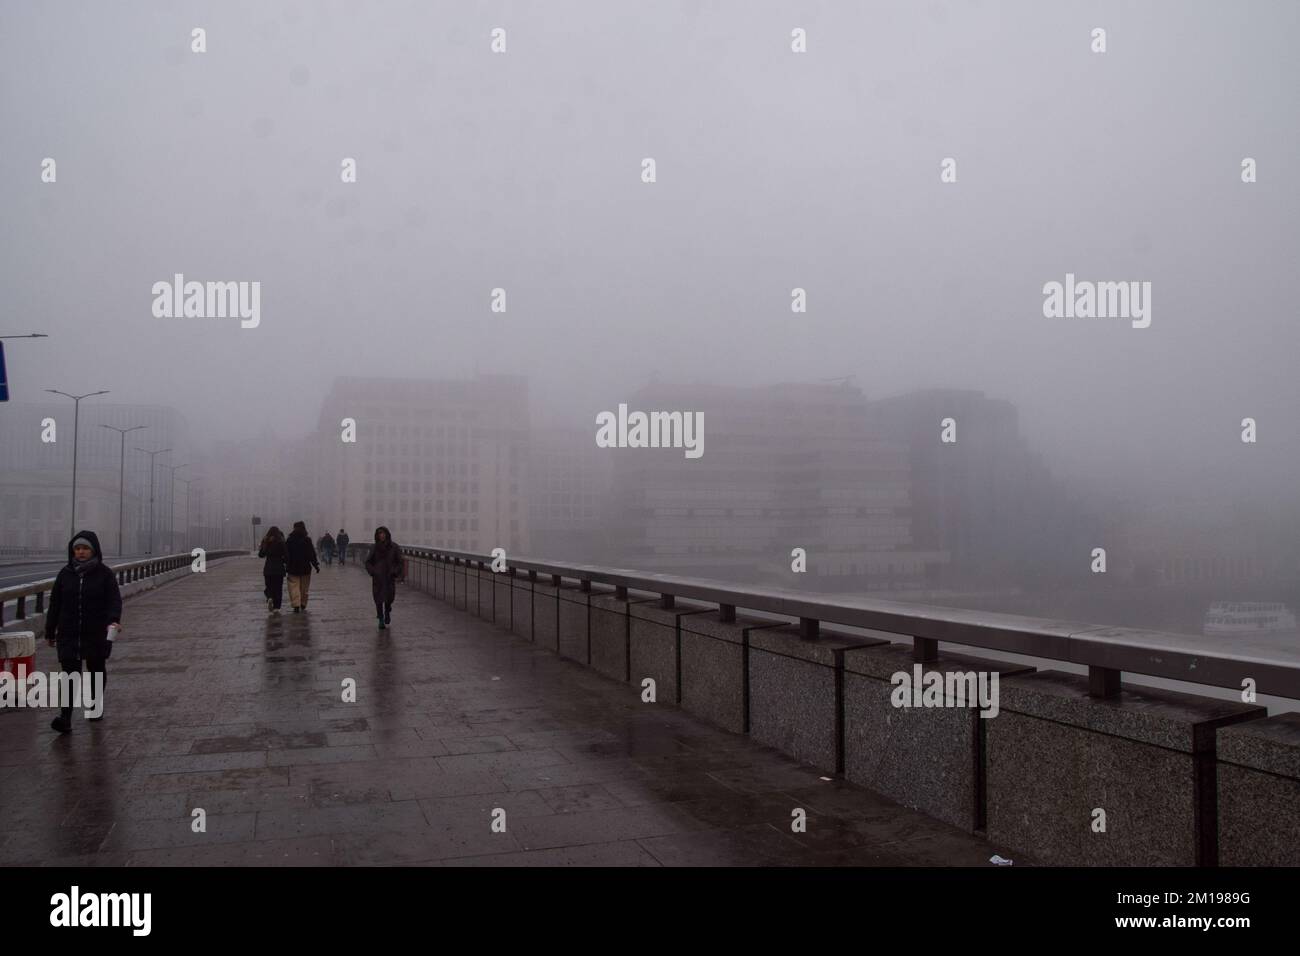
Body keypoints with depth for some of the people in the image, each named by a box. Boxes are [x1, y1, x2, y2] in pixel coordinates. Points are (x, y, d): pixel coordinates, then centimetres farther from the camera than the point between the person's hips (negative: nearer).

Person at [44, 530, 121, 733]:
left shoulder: (105, 574, -3)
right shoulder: (65, 573, 5)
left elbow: (114, 600, -10)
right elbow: (55, 603, 9)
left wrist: (114, 620, -28)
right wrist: (50, 631, 9)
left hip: (97, 634, -1)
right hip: (69, 633, 1)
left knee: (97, 669, 13)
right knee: (70, 673, -8)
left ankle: (96, 704, 34)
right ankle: (65, 717, -12)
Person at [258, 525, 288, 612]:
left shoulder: (265, 542, 0)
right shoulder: (281, 543, -9)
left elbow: (261, 555, 10)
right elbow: (286, 556, -11)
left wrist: (260, 548, 30)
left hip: (268, 568, 2)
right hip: (279, 568, -2)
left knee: (269, 587, 15)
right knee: (278, 588, 5)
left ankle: (269, 598, -15)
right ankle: (276, 608, 1)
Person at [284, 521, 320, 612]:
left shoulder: (289, 540, -2)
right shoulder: (307, 540, -5)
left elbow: (285, 555, 2)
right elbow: (312, 554, -5)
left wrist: (285, 564, 12)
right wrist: (316, 565, 2)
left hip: (292, 568, 0)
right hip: (305, 567, 0)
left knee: (294, 587, -1)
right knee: (304, 587, 13)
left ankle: (296, 605, -12)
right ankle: (303, 605, 19)